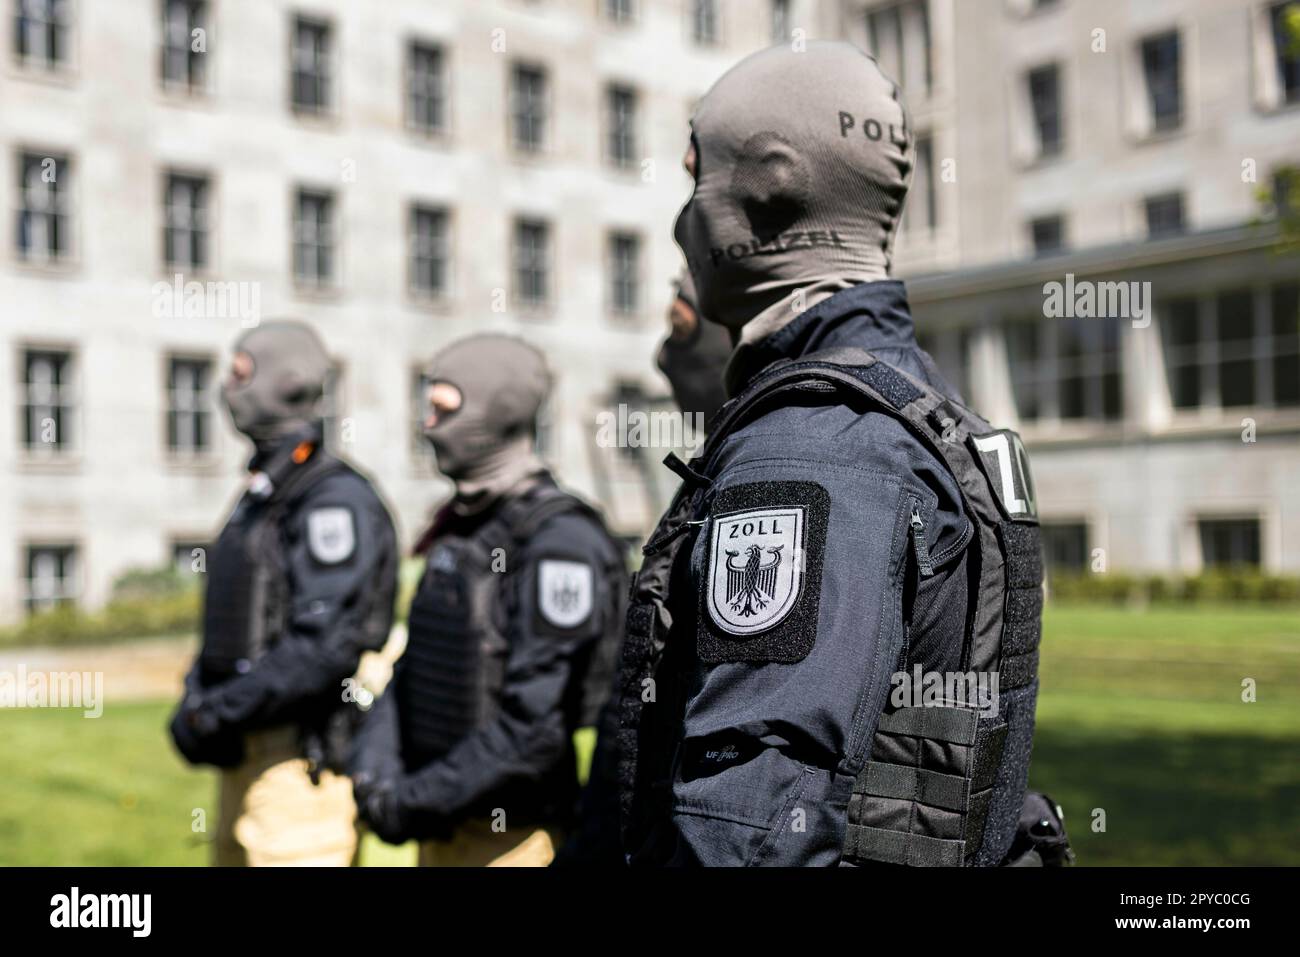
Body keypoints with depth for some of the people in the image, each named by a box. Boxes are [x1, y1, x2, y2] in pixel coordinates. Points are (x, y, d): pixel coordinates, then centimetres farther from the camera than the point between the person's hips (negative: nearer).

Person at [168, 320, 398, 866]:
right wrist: (195, 703, 4)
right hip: (247, 756, 10)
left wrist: (219, 711, -19)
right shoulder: (260, 498, 15)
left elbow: (326, 644, -23)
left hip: (305, 761, -9)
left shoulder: (336, 500, -15)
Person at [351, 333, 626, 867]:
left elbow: (535, 726, -22)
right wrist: (376, 777, -3)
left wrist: (417, 802, -17)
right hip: (442, 834, 8)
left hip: (515, 837, -8)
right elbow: (410, 673, 12)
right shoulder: (457, 530, 11)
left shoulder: (560, 540, -16)